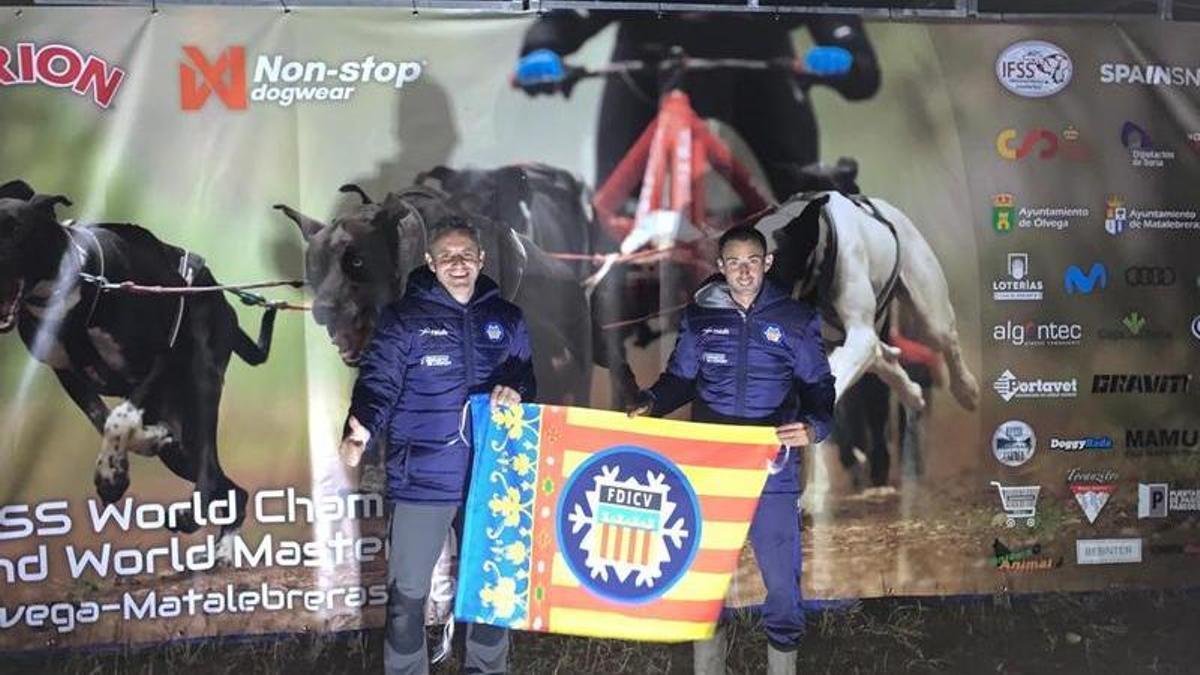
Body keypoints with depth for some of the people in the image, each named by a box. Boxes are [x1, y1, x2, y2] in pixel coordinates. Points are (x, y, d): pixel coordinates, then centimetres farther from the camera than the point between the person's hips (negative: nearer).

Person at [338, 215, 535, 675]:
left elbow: (527, 380, 14)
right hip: (422, 480, -3)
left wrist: (515, 391, -11)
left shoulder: (505, 318, 7)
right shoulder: (403, 318, -4)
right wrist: (362, 429, -31)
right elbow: (379, 382, -12)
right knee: (408, 592, 4)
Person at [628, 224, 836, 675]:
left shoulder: (794, 320, 1)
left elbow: (819, 386, 3)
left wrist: (814, 426, -16)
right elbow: (680, 378, 12)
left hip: (771, 469, -1)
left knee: (781, 576, 1)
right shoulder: (699, 317, 4)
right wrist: (650, 403, -8)